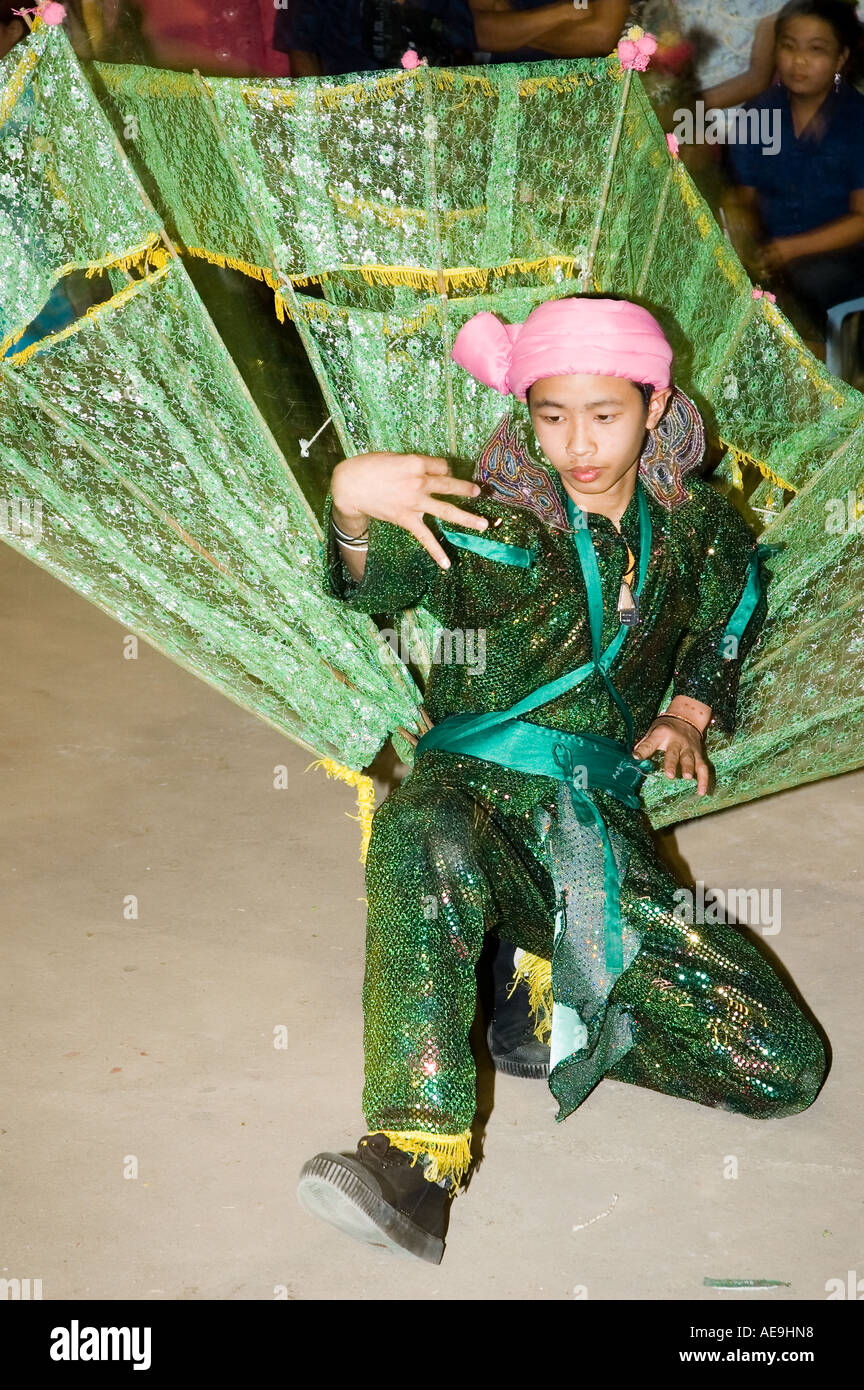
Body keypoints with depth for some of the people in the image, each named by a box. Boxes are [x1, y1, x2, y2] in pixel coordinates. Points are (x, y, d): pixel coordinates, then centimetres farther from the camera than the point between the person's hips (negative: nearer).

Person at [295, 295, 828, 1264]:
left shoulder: (697, 529, 9)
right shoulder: (493, 525, -2)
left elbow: (730, 619, 31)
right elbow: (373, 577, -19)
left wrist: (689, 711, 15)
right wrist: (351, 506, -42)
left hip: (603, 829, 3)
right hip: (476, 789, -3)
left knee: (784, 1065, -10)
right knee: (422, 840, -43)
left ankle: (557, 997, 9)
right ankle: (416, 1155, -41)